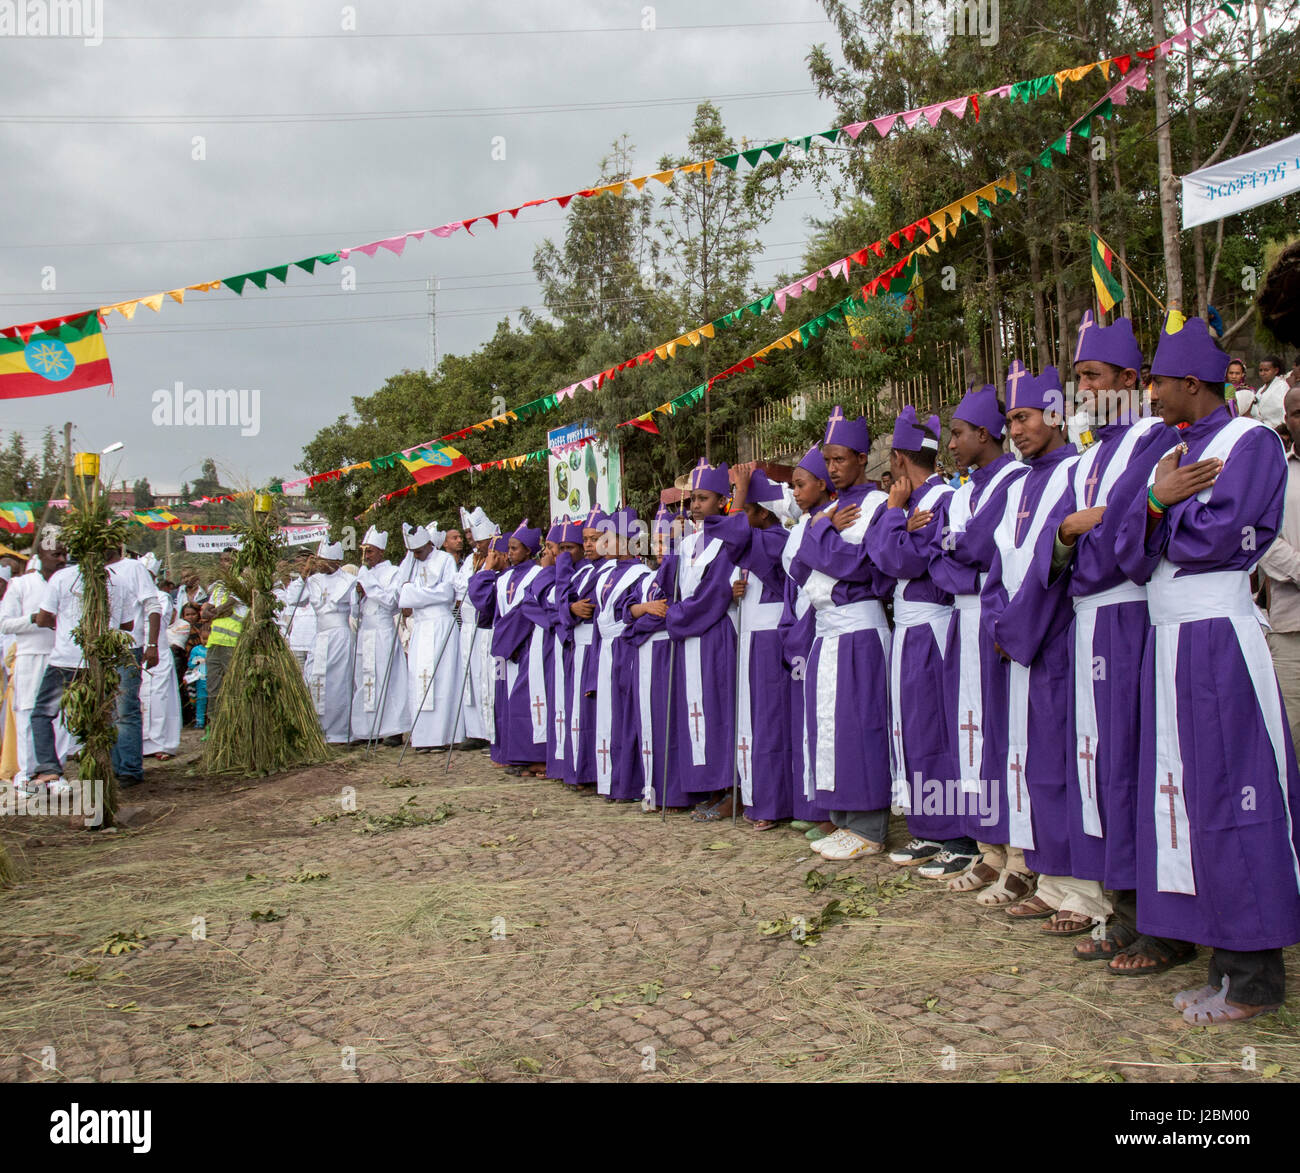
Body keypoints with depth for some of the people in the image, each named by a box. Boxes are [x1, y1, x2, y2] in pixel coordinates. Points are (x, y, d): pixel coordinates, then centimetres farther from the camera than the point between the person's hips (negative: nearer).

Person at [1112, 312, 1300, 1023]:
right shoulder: (1172, 453, 17)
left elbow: (1216, 536, -19)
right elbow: (1131, 555, 7)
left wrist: (1162, 509, -2)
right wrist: (1156, 502, -11)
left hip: (1217, 639, -8)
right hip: (1169, 637, 8)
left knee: (1229, 794, -5)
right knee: (1187, 793, 8)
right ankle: (1227, 960, 18)